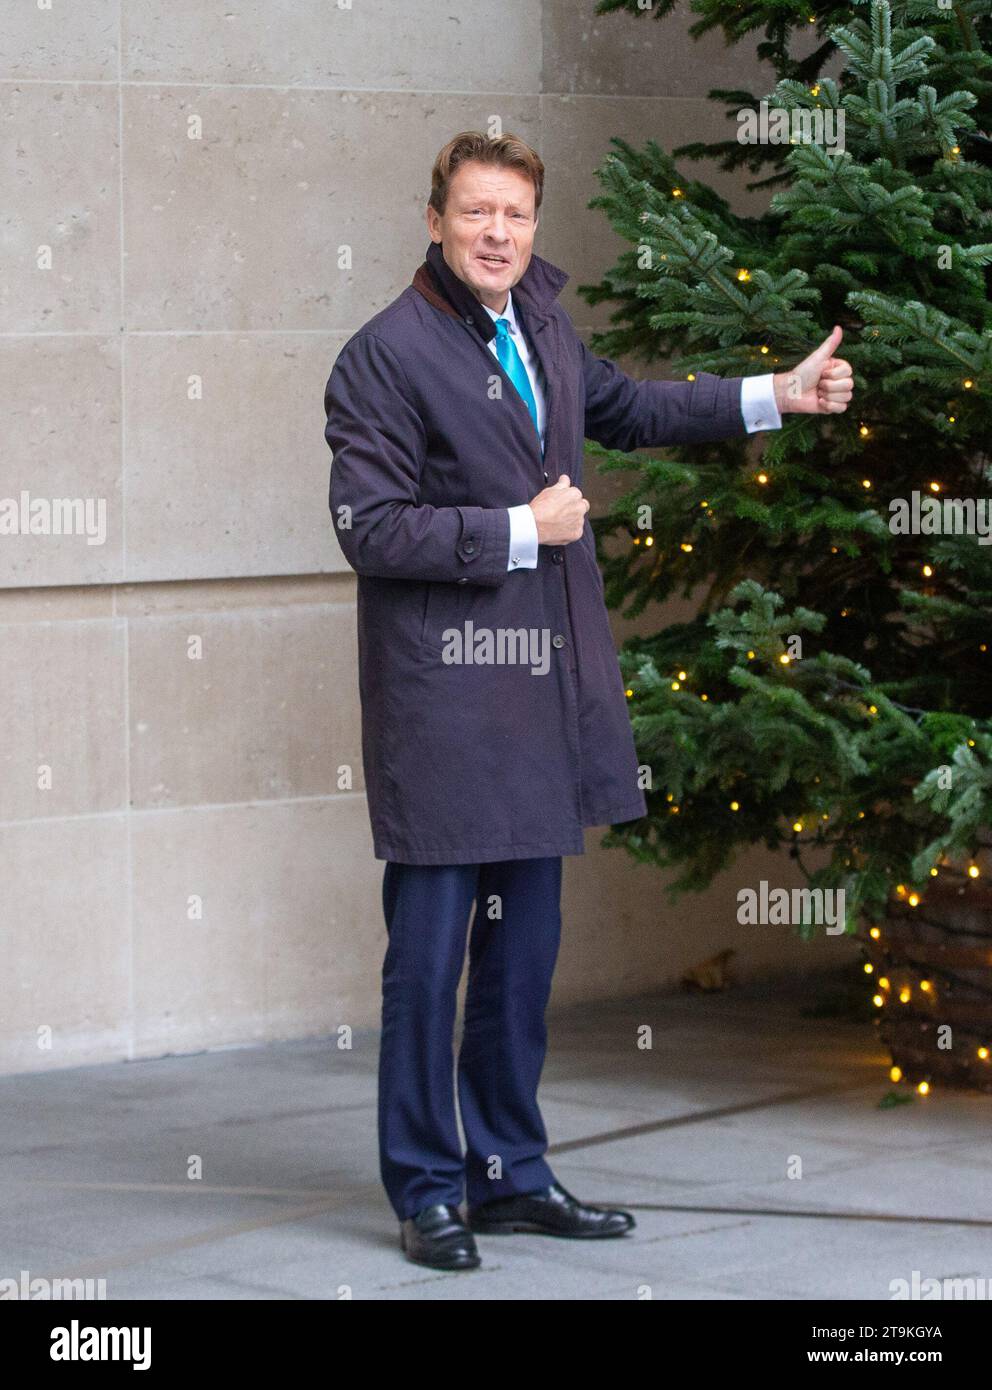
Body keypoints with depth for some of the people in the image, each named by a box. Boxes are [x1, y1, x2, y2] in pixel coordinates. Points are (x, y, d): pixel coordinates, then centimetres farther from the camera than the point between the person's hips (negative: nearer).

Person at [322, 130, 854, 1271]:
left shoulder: (539, 325, 12)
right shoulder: (387, 354, -11)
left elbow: (622, 409, 31)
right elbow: (370, 528, -16)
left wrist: (776, 396, 27)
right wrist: (524, 529, -15)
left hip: (543, 688, 8)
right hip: (442, 696, -8)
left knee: (524, 950, 13)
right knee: (429, 951, -3)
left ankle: (510, 1172, 23)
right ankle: (427, 1189, 7)